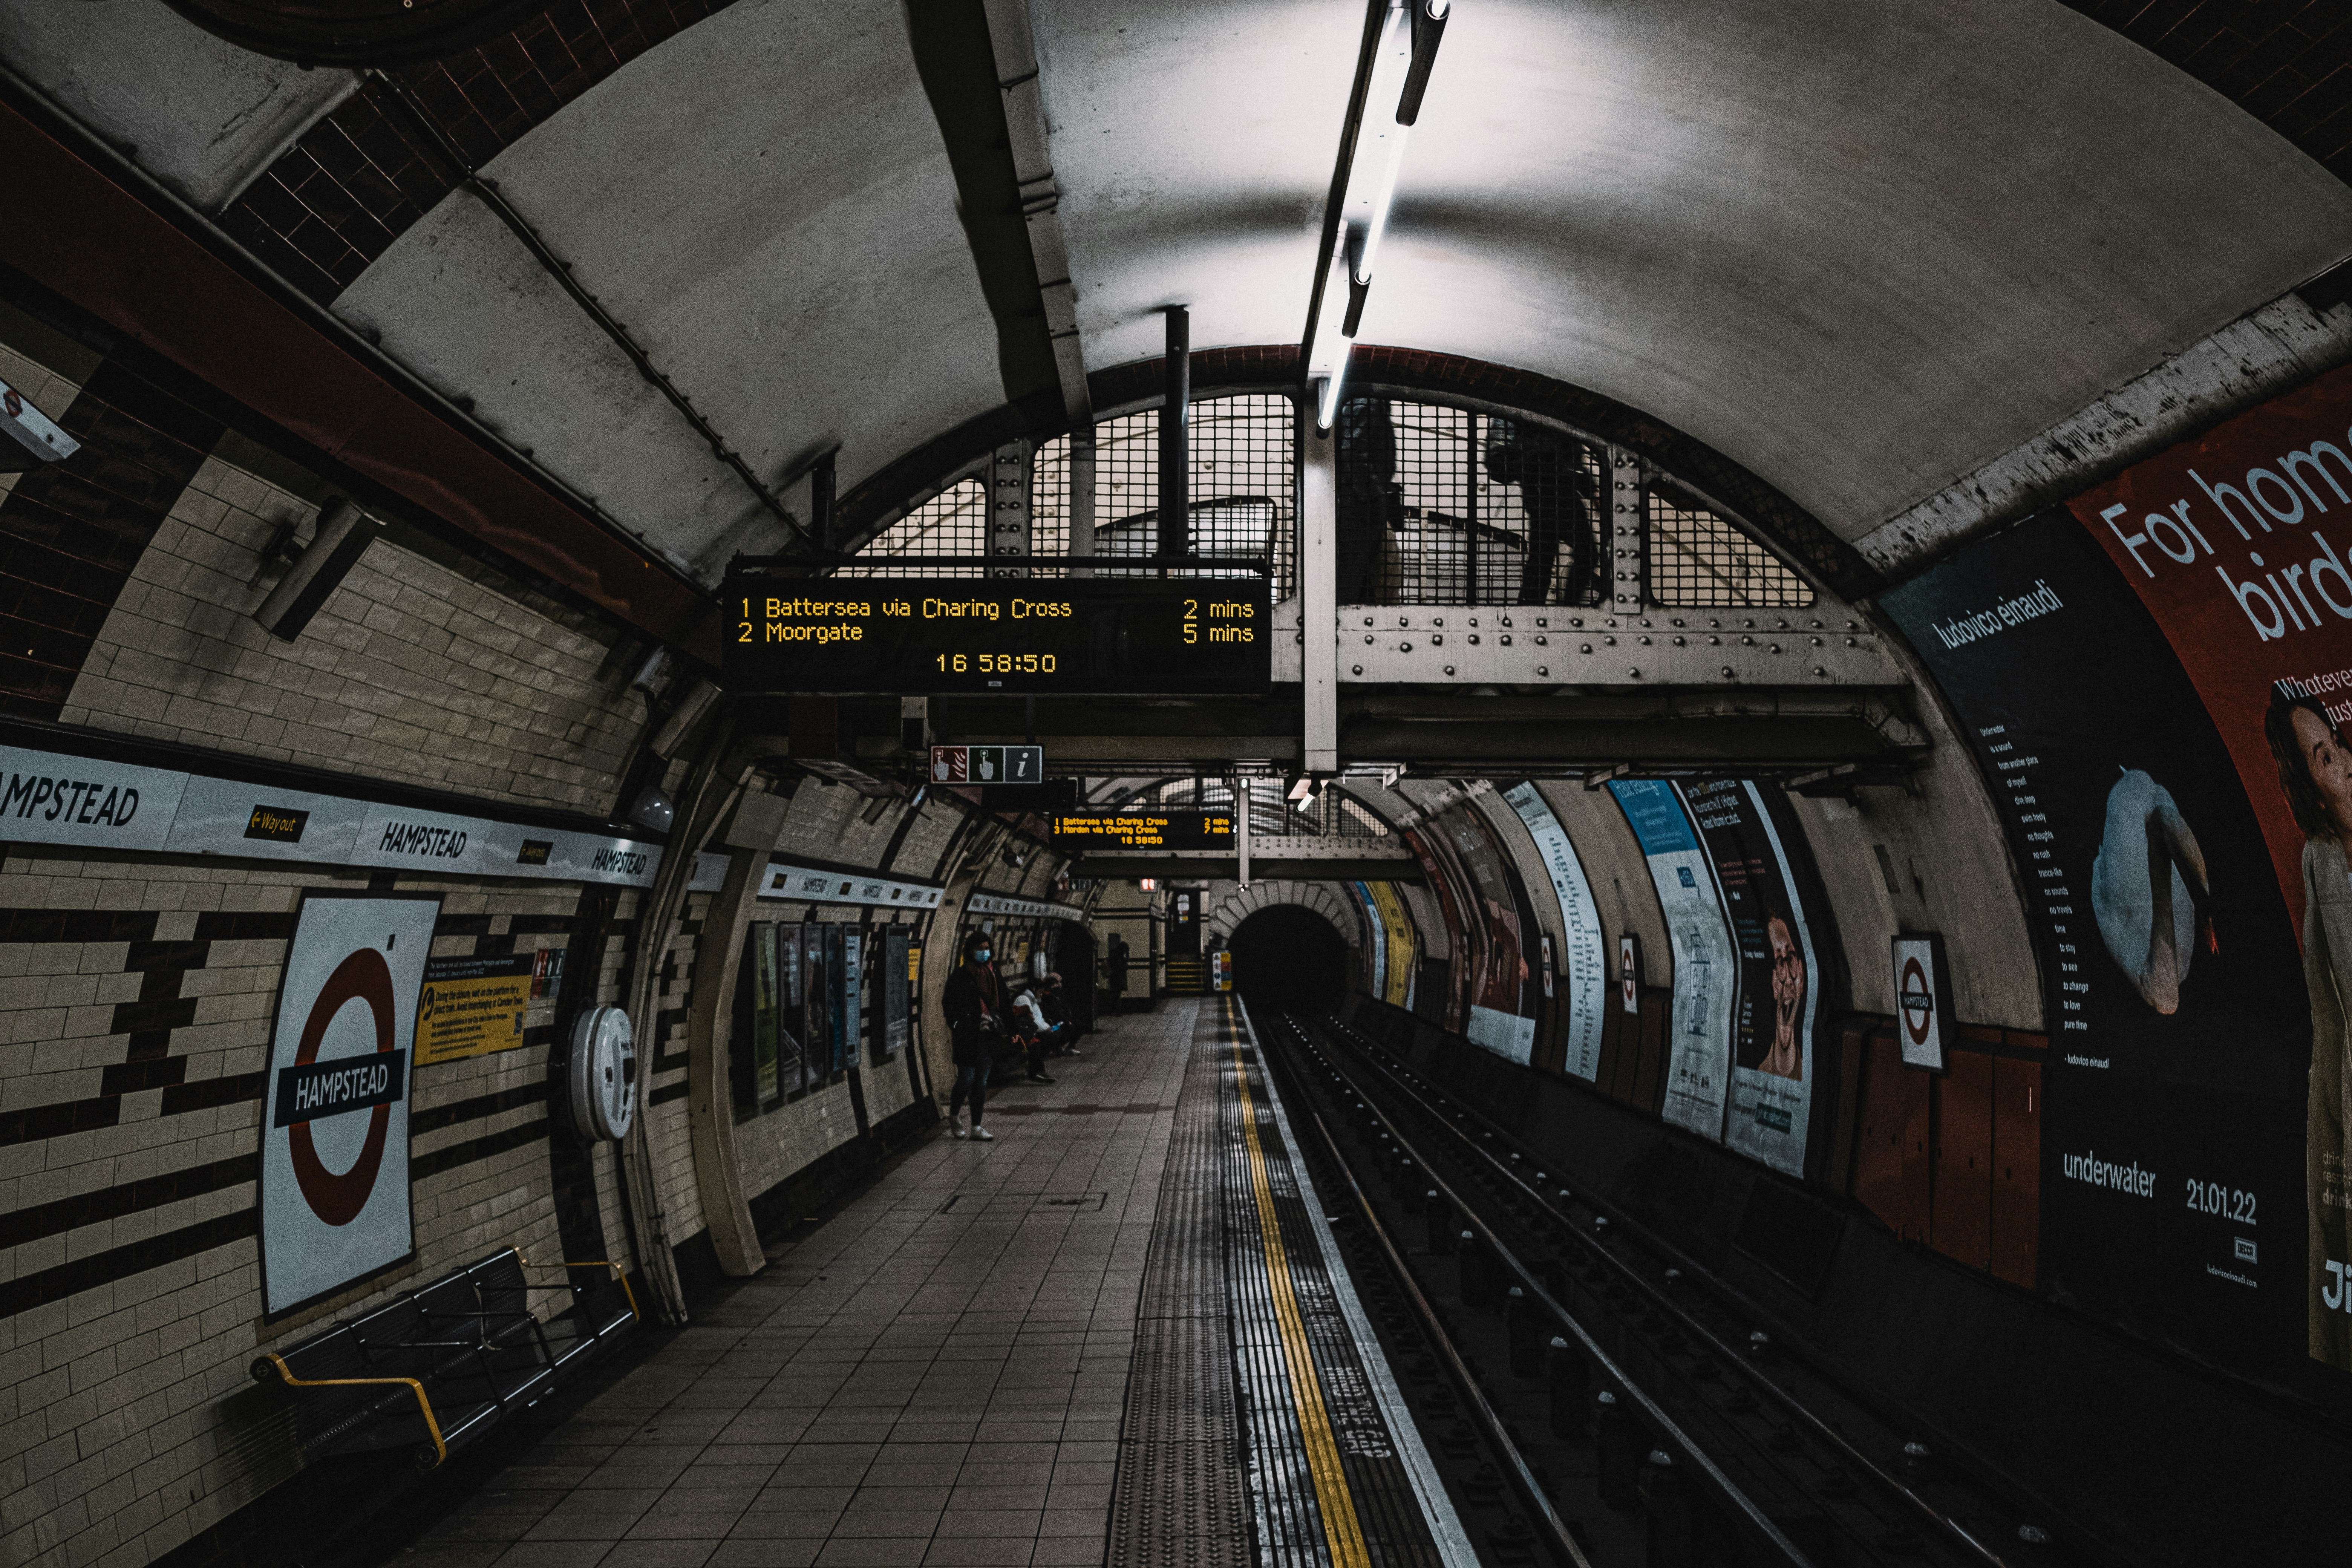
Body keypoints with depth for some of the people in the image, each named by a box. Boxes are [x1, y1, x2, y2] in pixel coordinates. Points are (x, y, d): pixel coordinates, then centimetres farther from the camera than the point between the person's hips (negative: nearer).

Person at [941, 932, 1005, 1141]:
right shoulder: (960, 976, -6)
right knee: (966, 1080, -3)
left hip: (988, 1036, 5)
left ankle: (977, 1127, 13)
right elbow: (948, 1004, -6)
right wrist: (958, 1026, -13)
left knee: (982, 1082, 8)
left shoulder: (993, 974, 12)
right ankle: (954, 1116, 22)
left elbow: (1001, 1004, 19)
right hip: (968, 1036, -5)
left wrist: (999, 1025, 9)